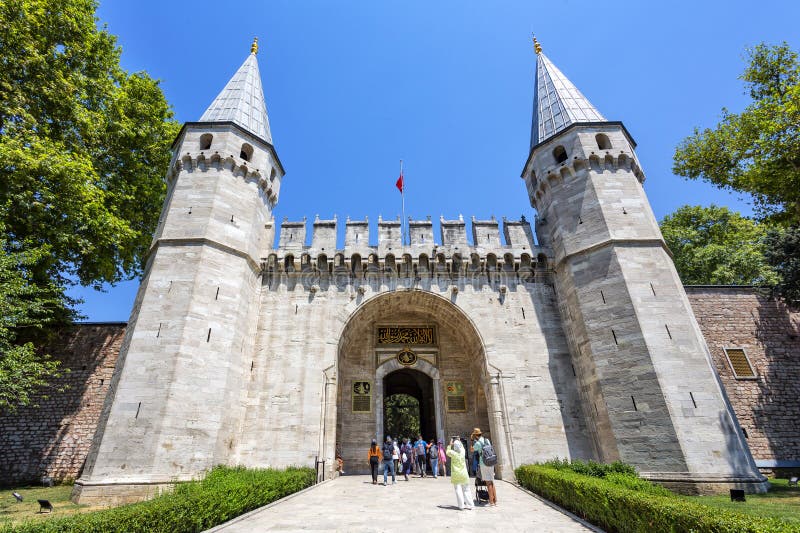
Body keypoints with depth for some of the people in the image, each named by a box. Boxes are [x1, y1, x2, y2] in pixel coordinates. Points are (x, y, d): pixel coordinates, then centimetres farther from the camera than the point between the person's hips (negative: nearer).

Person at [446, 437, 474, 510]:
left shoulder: (453, 453, -13)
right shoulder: (462, 452, -6)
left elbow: (447, 452, 9)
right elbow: (462, 447, 19)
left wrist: (450, 445, 13)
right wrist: (459, 441, 23)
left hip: (456, 475, -3)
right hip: (464, 474, 3)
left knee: (458, 490, 2)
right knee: (466, 490, 12)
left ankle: (461, 506, 2)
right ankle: (469, 505, 14)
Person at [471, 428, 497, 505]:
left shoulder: (478, 443, -11)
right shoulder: (487, 440, 8)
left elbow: (472, 449, 5)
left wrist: (473, 440, 5)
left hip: (484, 464, -6)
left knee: (488, 483, -2)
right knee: (492, 482, 13)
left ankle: (491, 501, 1)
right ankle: (495, 500, 18)